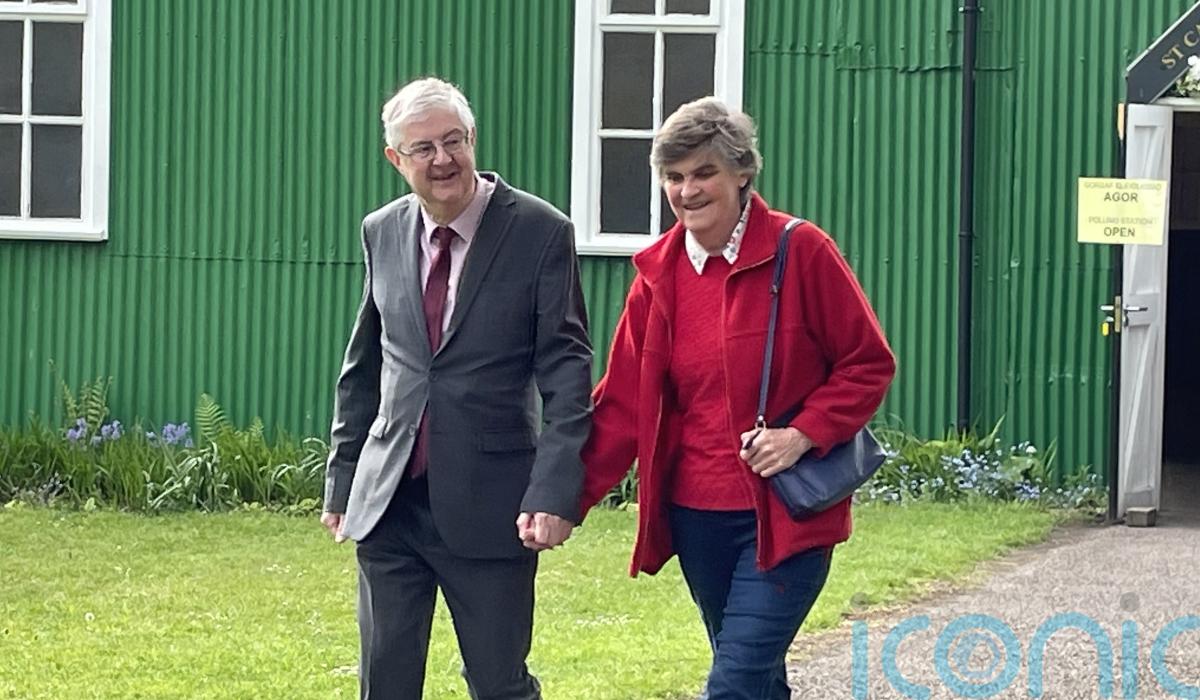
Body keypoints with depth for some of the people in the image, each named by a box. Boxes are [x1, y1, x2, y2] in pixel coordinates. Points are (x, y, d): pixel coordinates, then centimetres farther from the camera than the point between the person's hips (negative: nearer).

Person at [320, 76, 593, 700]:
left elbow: (566, 372, -8)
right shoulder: (382, 233, 7)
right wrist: (341, 479, 15)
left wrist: (554, 491, -17)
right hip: (388, 501, 4)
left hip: (489, 504, -4)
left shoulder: (540, 233, -7)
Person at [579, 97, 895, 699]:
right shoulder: (657, 272, 5)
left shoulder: (801, 252, -8)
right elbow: (622, 402, 5)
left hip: (786, 512, -5)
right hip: (697, 515, 5)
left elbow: (869, 363, -4)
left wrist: (803, 435, -17)